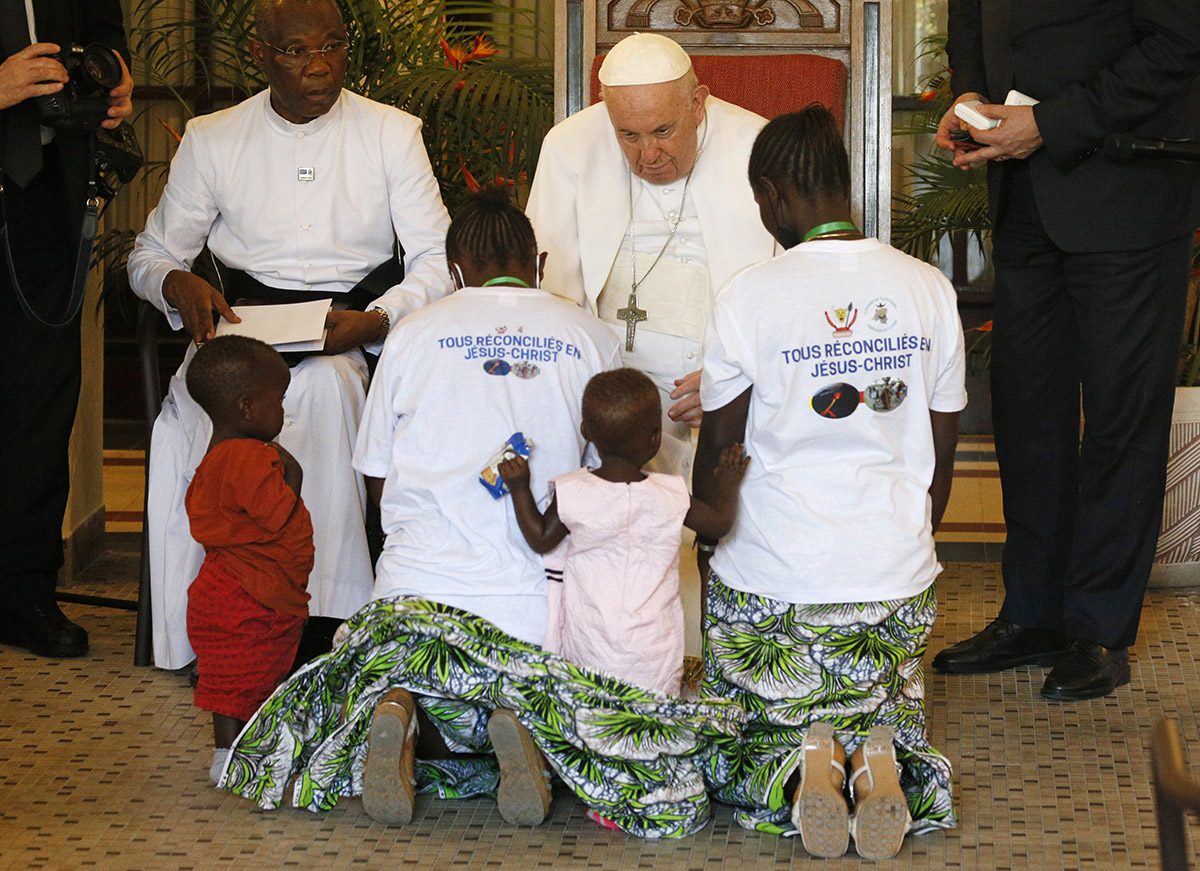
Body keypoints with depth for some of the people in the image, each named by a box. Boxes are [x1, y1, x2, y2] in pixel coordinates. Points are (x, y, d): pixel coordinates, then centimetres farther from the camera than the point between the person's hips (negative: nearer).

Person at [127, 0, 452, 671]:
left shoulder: (392, 133, 9)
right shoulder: (212, 140, 12)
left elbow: (437, 261, 3)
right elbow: (149, 257, 16)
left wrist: (374, 320, -17)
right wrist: (178, 283, -10)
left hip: (347, 325, -1)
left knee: (324, 383, -38)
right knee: (186, 415, -32)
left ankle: (330, 611, -33)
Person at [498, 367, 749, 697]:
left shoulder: (571, 493, -12)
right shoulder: (670, 497, -13)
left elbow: (541, 540, 1)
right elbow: (721, 523, 1)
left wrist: (519, 487, 7)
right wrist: (728, 482, 18)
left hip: (587, 642, 1)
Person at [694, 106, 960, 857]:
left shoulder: (750, 297, -11)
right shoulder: (929, 289, 1)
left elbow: (717, 452, -1)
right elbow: (941, 457, 8)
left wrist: (705, 546, 18)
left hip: (774, 581, -3)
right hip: (899, 580, 3)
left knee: (736, 749, 18)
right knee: (894, 721, 23)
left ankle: (790, 773, -17)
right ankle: (889, 765, -14)